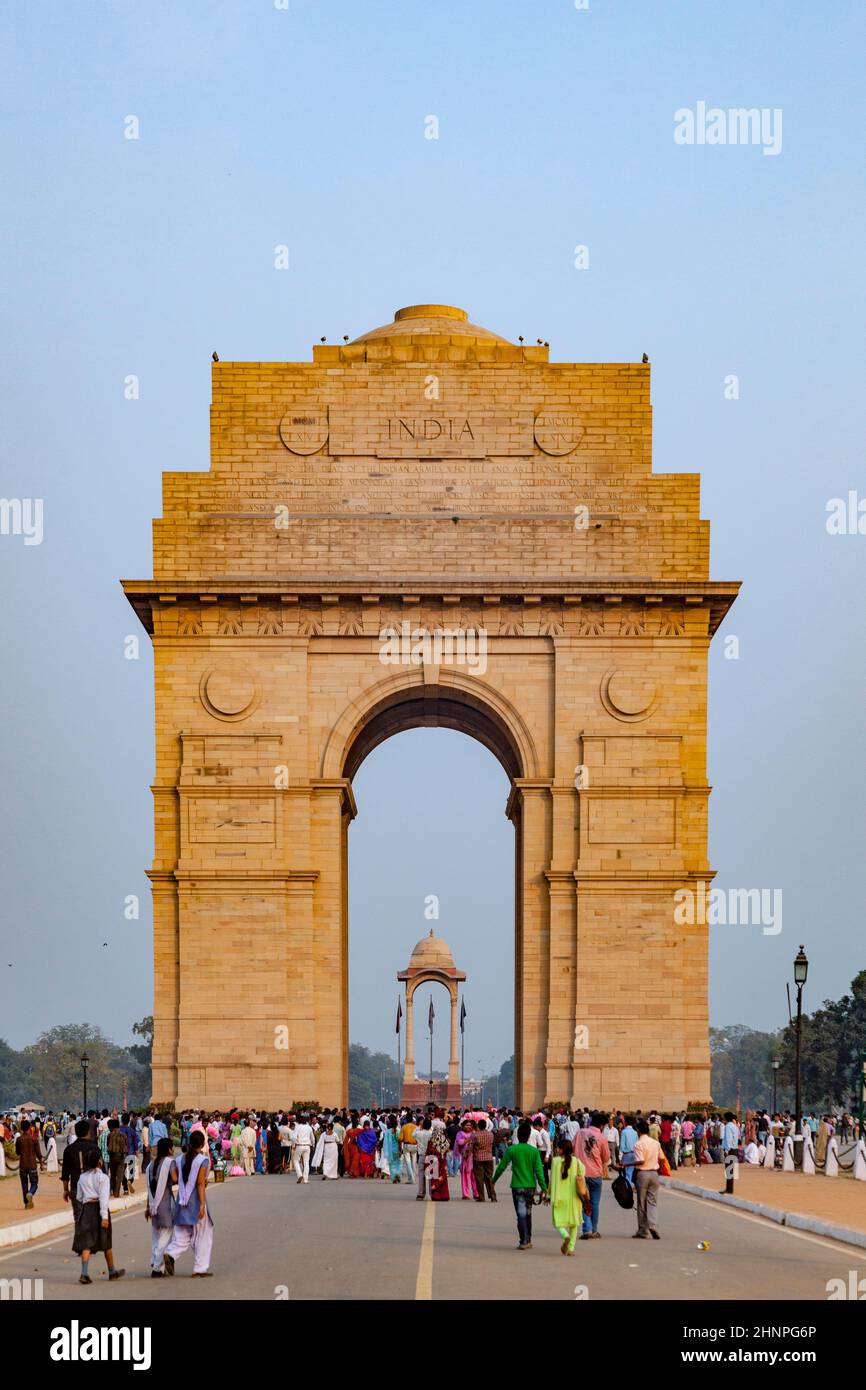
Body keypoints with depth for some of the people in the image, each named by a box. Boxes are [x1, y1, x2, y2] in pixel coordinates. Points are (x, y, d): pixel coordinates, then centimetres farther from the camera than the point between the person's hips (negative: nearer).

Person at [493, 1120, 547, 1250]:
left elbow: (502, 1166, 1)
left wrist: (494, 1180, 16)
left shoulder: (511, 1150, -5)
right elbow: (539, 1170, -5)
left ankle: (523, 1241, -14)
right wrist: (544, 1188, -3)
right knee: (528, 1213, 16)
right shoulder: (534, 1151, -2)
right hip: (531, 1186, 2)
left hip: (517, 1186, -2)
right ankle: (528, 1240, 23)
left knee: (521, 1214, -3)